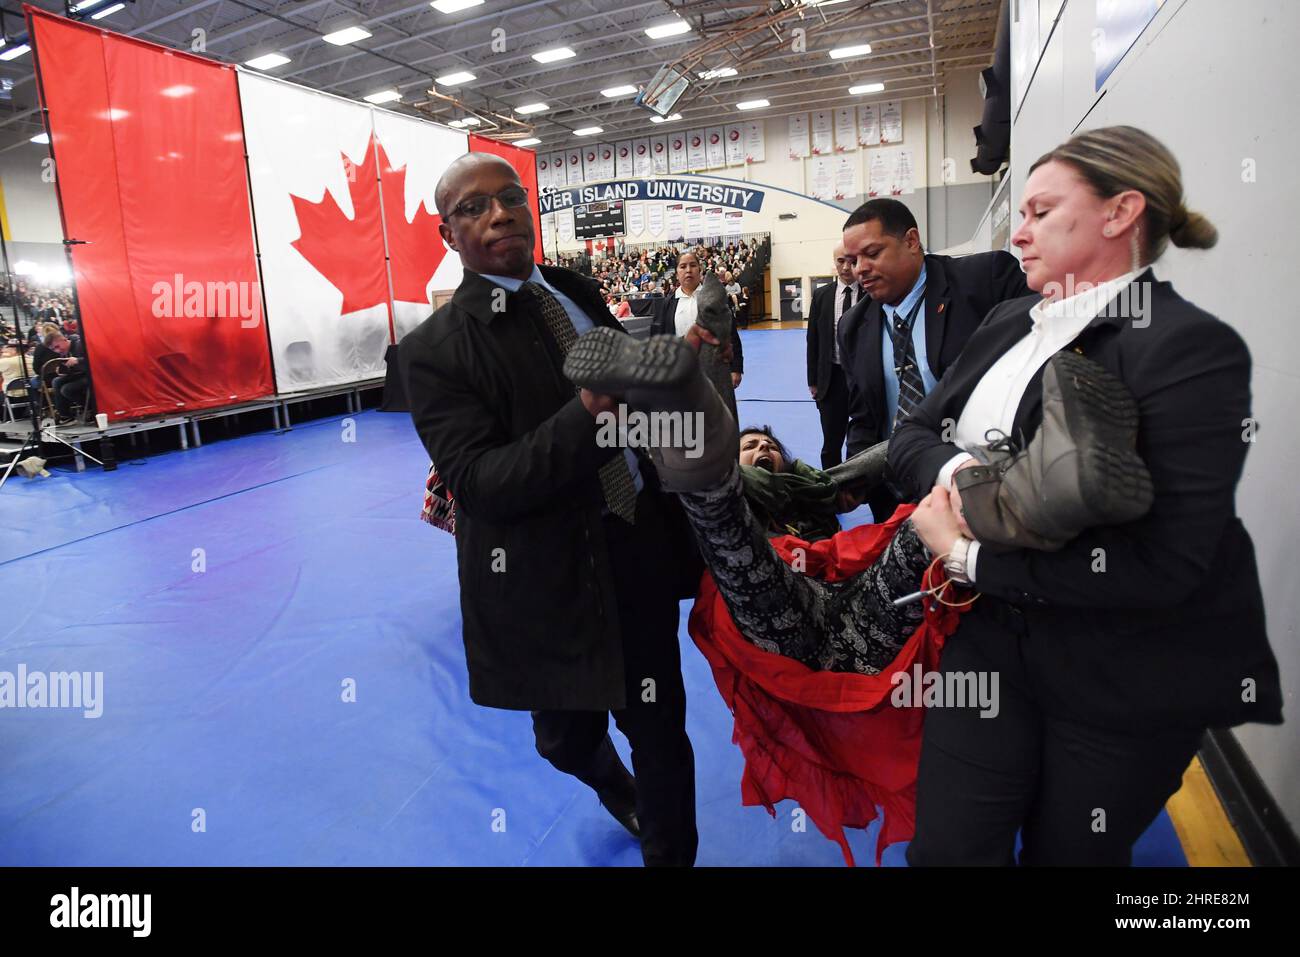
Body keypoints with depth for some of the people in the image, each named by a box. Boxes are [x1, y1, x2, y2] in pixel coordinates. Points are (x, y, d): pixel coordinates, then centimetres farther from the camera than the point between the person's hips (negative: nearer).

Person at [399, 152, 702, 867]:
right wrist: (587, 416, -33)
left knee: (661, 733, 13)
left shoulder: (577, 293, 5)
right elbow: (480, 484, -21)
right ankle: (611, 782, 58)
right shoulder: (435, 348, -11)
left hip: (641, 553, 3)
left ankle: (671, 852, 40)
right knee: (568, 742, 21)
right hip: (547, 583, -3)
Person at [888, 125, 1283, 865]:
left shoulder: (1193, 348, -18)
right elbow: (913, 432, 7)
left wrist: (972, 557, -21)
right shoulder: (1010, 323, 5)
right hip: (990, 636, 5)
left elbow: (1164, 567, -25)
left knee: (1066, 853, 18)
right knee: (945, 848, 10)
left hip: (1127, 680, -5)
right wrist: (949, 468, -16)